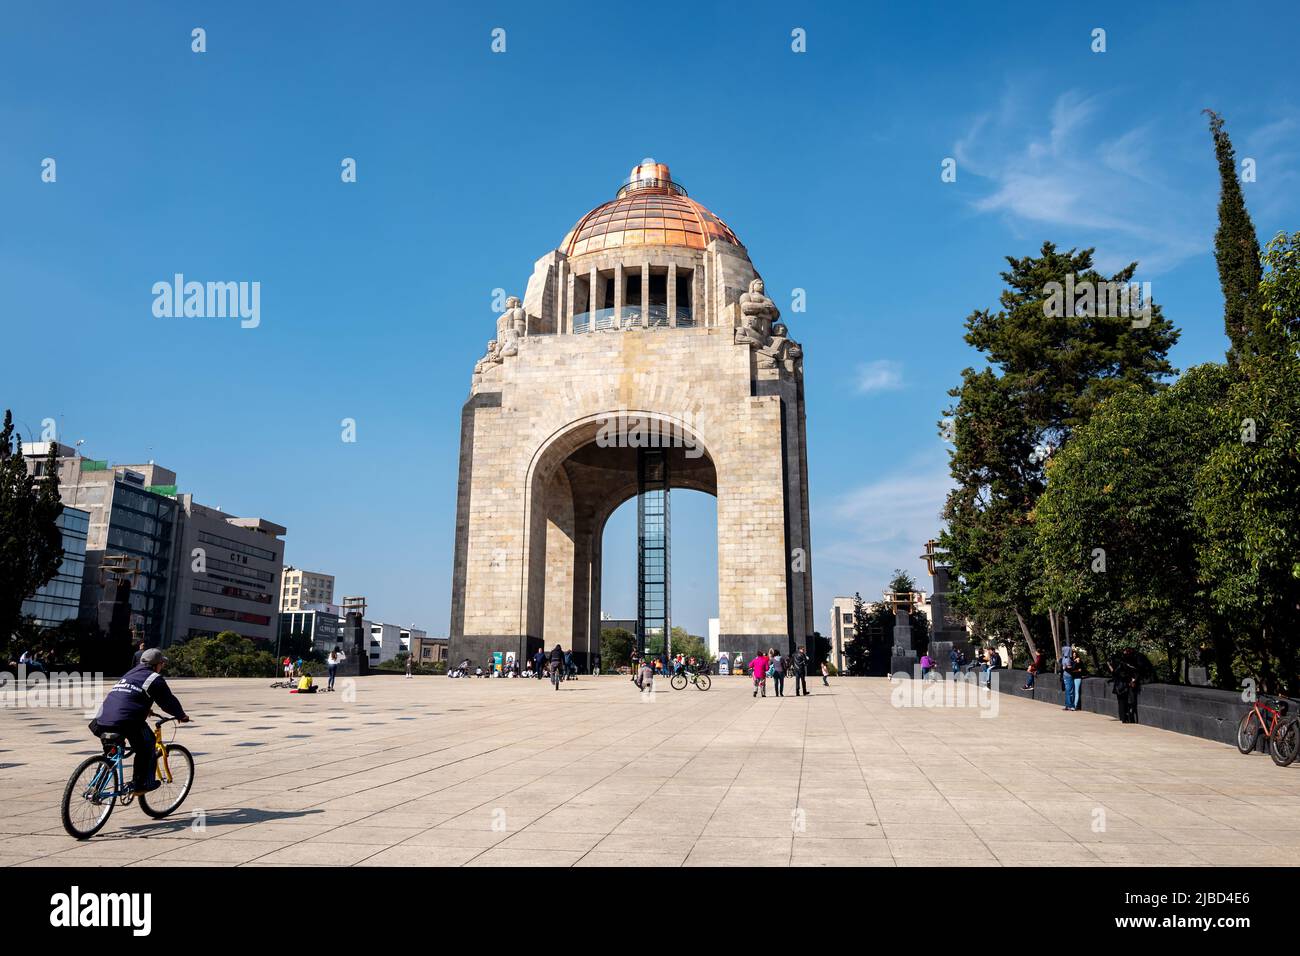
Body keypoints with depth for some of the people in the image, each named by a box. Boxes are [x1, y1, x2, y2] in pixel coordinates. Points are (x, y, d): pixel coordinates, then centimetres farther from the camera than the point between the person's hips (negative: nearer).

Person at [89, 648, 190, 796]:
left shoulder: (129, 674, 30)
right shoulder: (154, 678, 5)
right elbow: (168, 701, 7)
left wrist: (146, 711, 59)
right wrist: (182, 716, 23)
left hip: (102, 721, 8)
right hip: (126, 722, -8)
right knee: (147, 745, 11)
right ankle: (141, 783, 10)